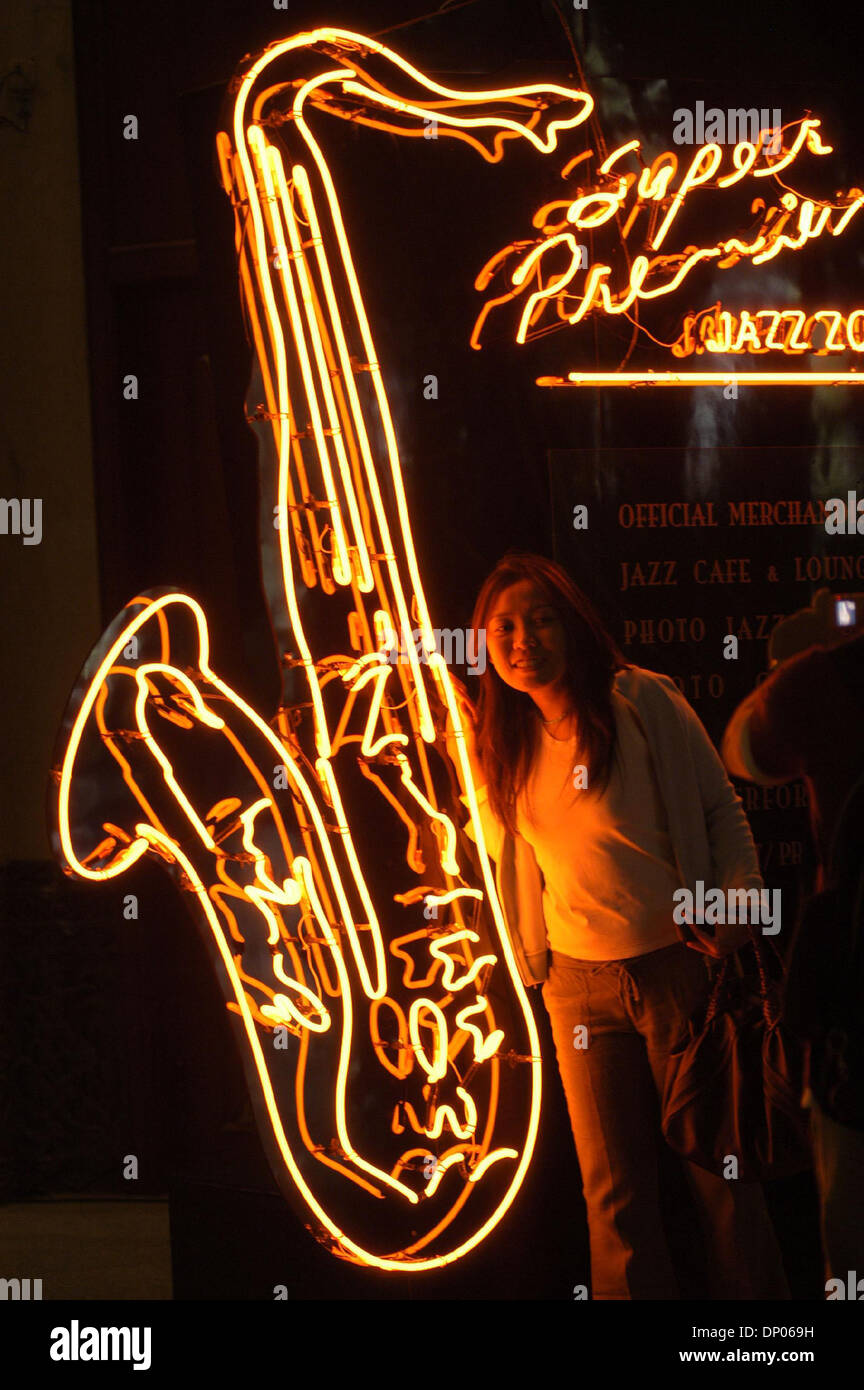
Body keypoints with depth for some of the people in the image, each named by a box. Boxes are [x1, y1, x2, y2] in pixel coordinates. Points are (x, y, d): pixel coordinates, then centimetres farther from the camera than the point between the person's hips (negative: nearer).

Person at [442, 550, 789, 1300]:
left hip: (677, 965, -4)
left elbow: (721, 808, -1)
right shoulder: (510, 740, 8)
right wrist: (478, 771, 3)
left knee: (716, 1166, 3)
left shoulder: (644, 702, -6)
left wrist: (739, 899, -14)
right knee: (615, 1191, 8)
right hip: (579, 981, 4)